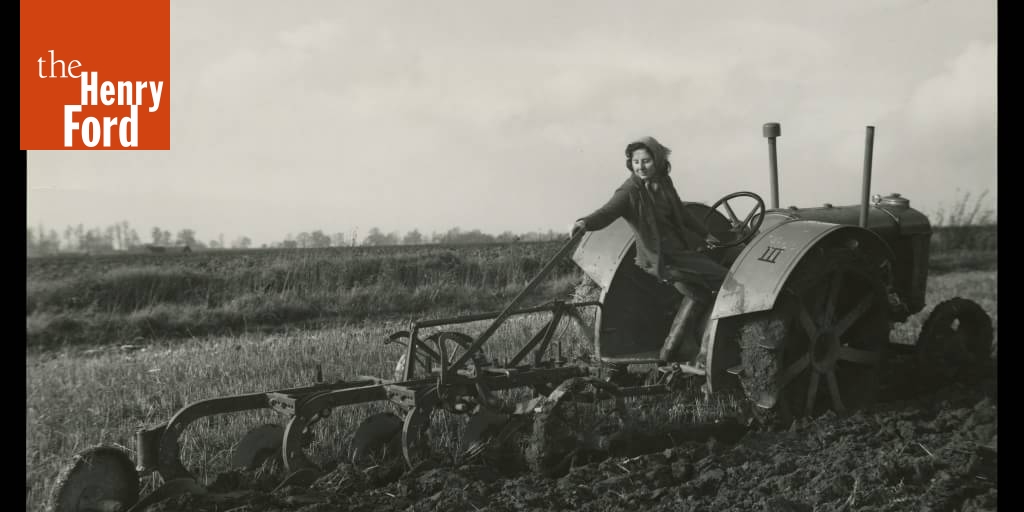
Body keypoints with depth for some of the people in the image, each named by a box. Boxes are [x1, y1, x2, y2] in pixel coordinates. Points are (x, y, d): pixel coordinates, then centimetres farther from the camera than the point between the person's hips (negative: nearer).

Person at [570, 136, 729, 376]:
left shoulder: (663, 183, 6)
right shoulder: (630, 191, -15)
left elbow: (681, 214, 21)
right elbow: (608, 211, -32)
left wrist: (705, 234, 32)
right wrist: (585, 222, -53)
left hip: (682, 249, 8)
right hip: (661, 257, -8)